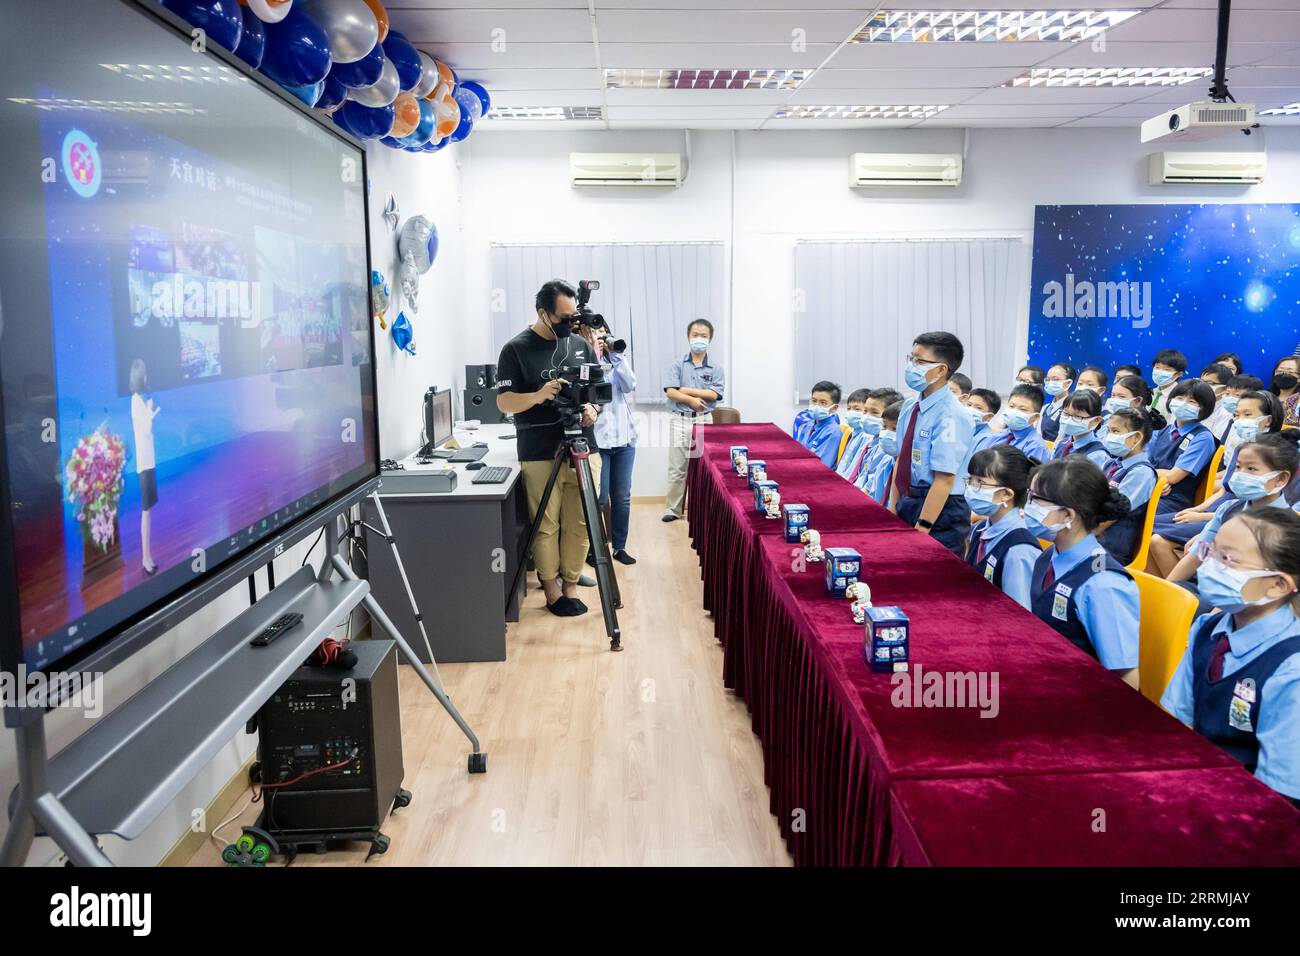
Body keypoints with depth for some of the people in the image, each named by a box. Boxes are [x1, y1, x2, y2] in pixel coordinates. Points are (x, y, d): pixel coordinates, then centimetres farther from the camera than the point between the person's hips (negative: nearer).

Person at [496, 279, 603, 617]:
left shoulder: (580, 344, 11)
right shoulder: (516, 349, -3)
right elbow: (504, 401, -6)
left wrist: (593, 408, -6)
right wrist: (538, 396, -23)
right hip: (540, 456, -4)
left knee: (579, 524, 5)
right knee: (546, 526, 1)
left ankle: (570, 587, 18)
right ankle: (552, 591, 15)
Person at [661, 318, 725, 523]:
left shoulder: (716, 369, 6)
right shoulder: (677, 365, 4)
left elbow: (713, 394, -8)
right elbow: (670, 392, -7)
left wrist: (685, 390, -8)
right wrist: (692, 400, -12)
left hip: (704, 421, 1)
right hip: (680, 421, 0)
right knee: (677, 467, 1)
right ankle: (673, 508, 8)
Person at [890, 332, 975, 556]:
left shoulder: (950, 416, -19)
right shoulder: (910, 406, 6)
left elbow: (944, 480, -21)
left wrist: (922, 528, -20)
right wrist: (893, 510, 12)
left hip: (940, 511, -7)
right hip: (908, 503, 7)